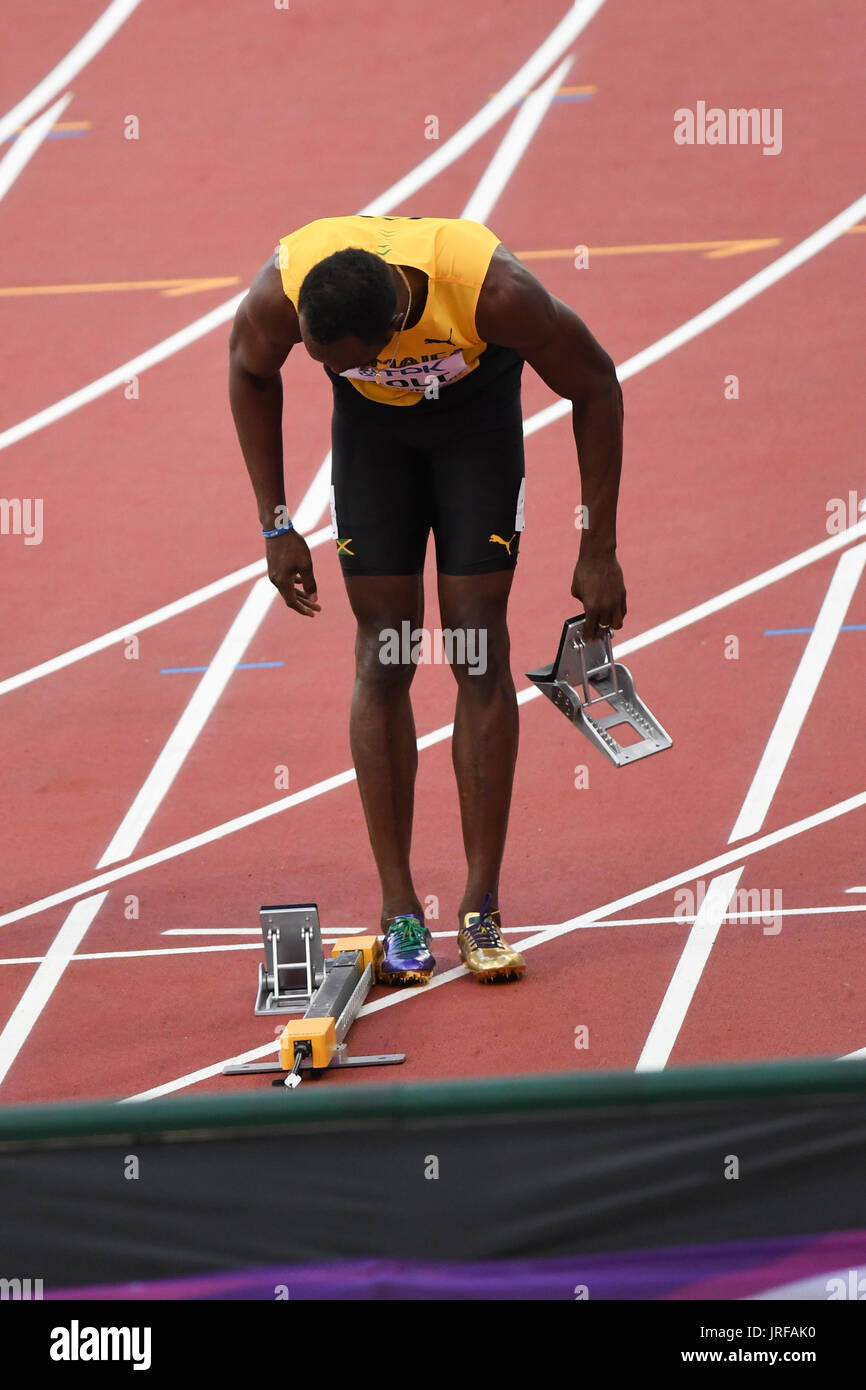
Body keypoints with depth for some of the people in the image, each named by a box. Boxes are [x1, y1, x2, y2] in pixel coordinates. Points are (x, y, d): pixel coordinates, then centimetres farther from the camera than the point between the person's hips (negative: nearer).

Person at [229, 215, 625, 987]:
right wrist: (277, 525, -7)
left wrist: (600, 549, -18)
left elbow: (596, 383, -22)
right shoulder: (281, 293, -33)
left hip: (476, 401, -2)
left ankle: (482, 911, -2)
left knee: (478, 649, -8)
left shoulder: (494, 290, -40)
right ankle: (400, 913, -2)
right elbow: (250, 372, -7)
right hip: (372, 419, 2)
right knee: (384, 657, -6)